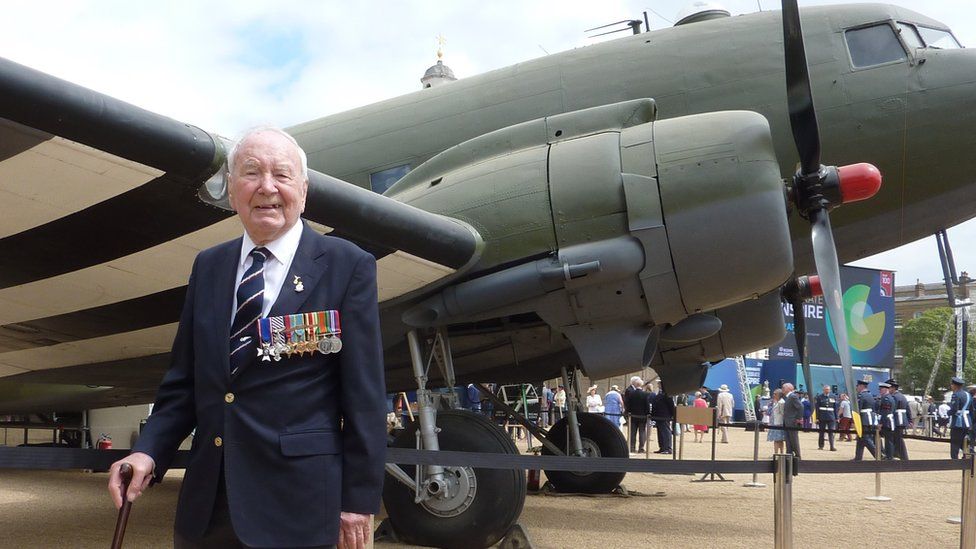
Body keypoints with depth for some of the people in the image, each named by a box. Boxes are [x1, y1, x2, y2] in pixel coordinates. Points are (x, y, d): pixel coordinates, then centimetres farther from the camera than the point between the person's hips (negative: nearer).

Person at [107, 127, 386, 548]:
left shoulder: (348, 266, -6)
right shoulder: (207, 267, 9)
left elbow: (364, 394, -7)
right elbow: (185, 380, 11)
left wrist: (359, 498, -8)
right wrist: (149, 450, -4)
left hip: (295, 502, -4)